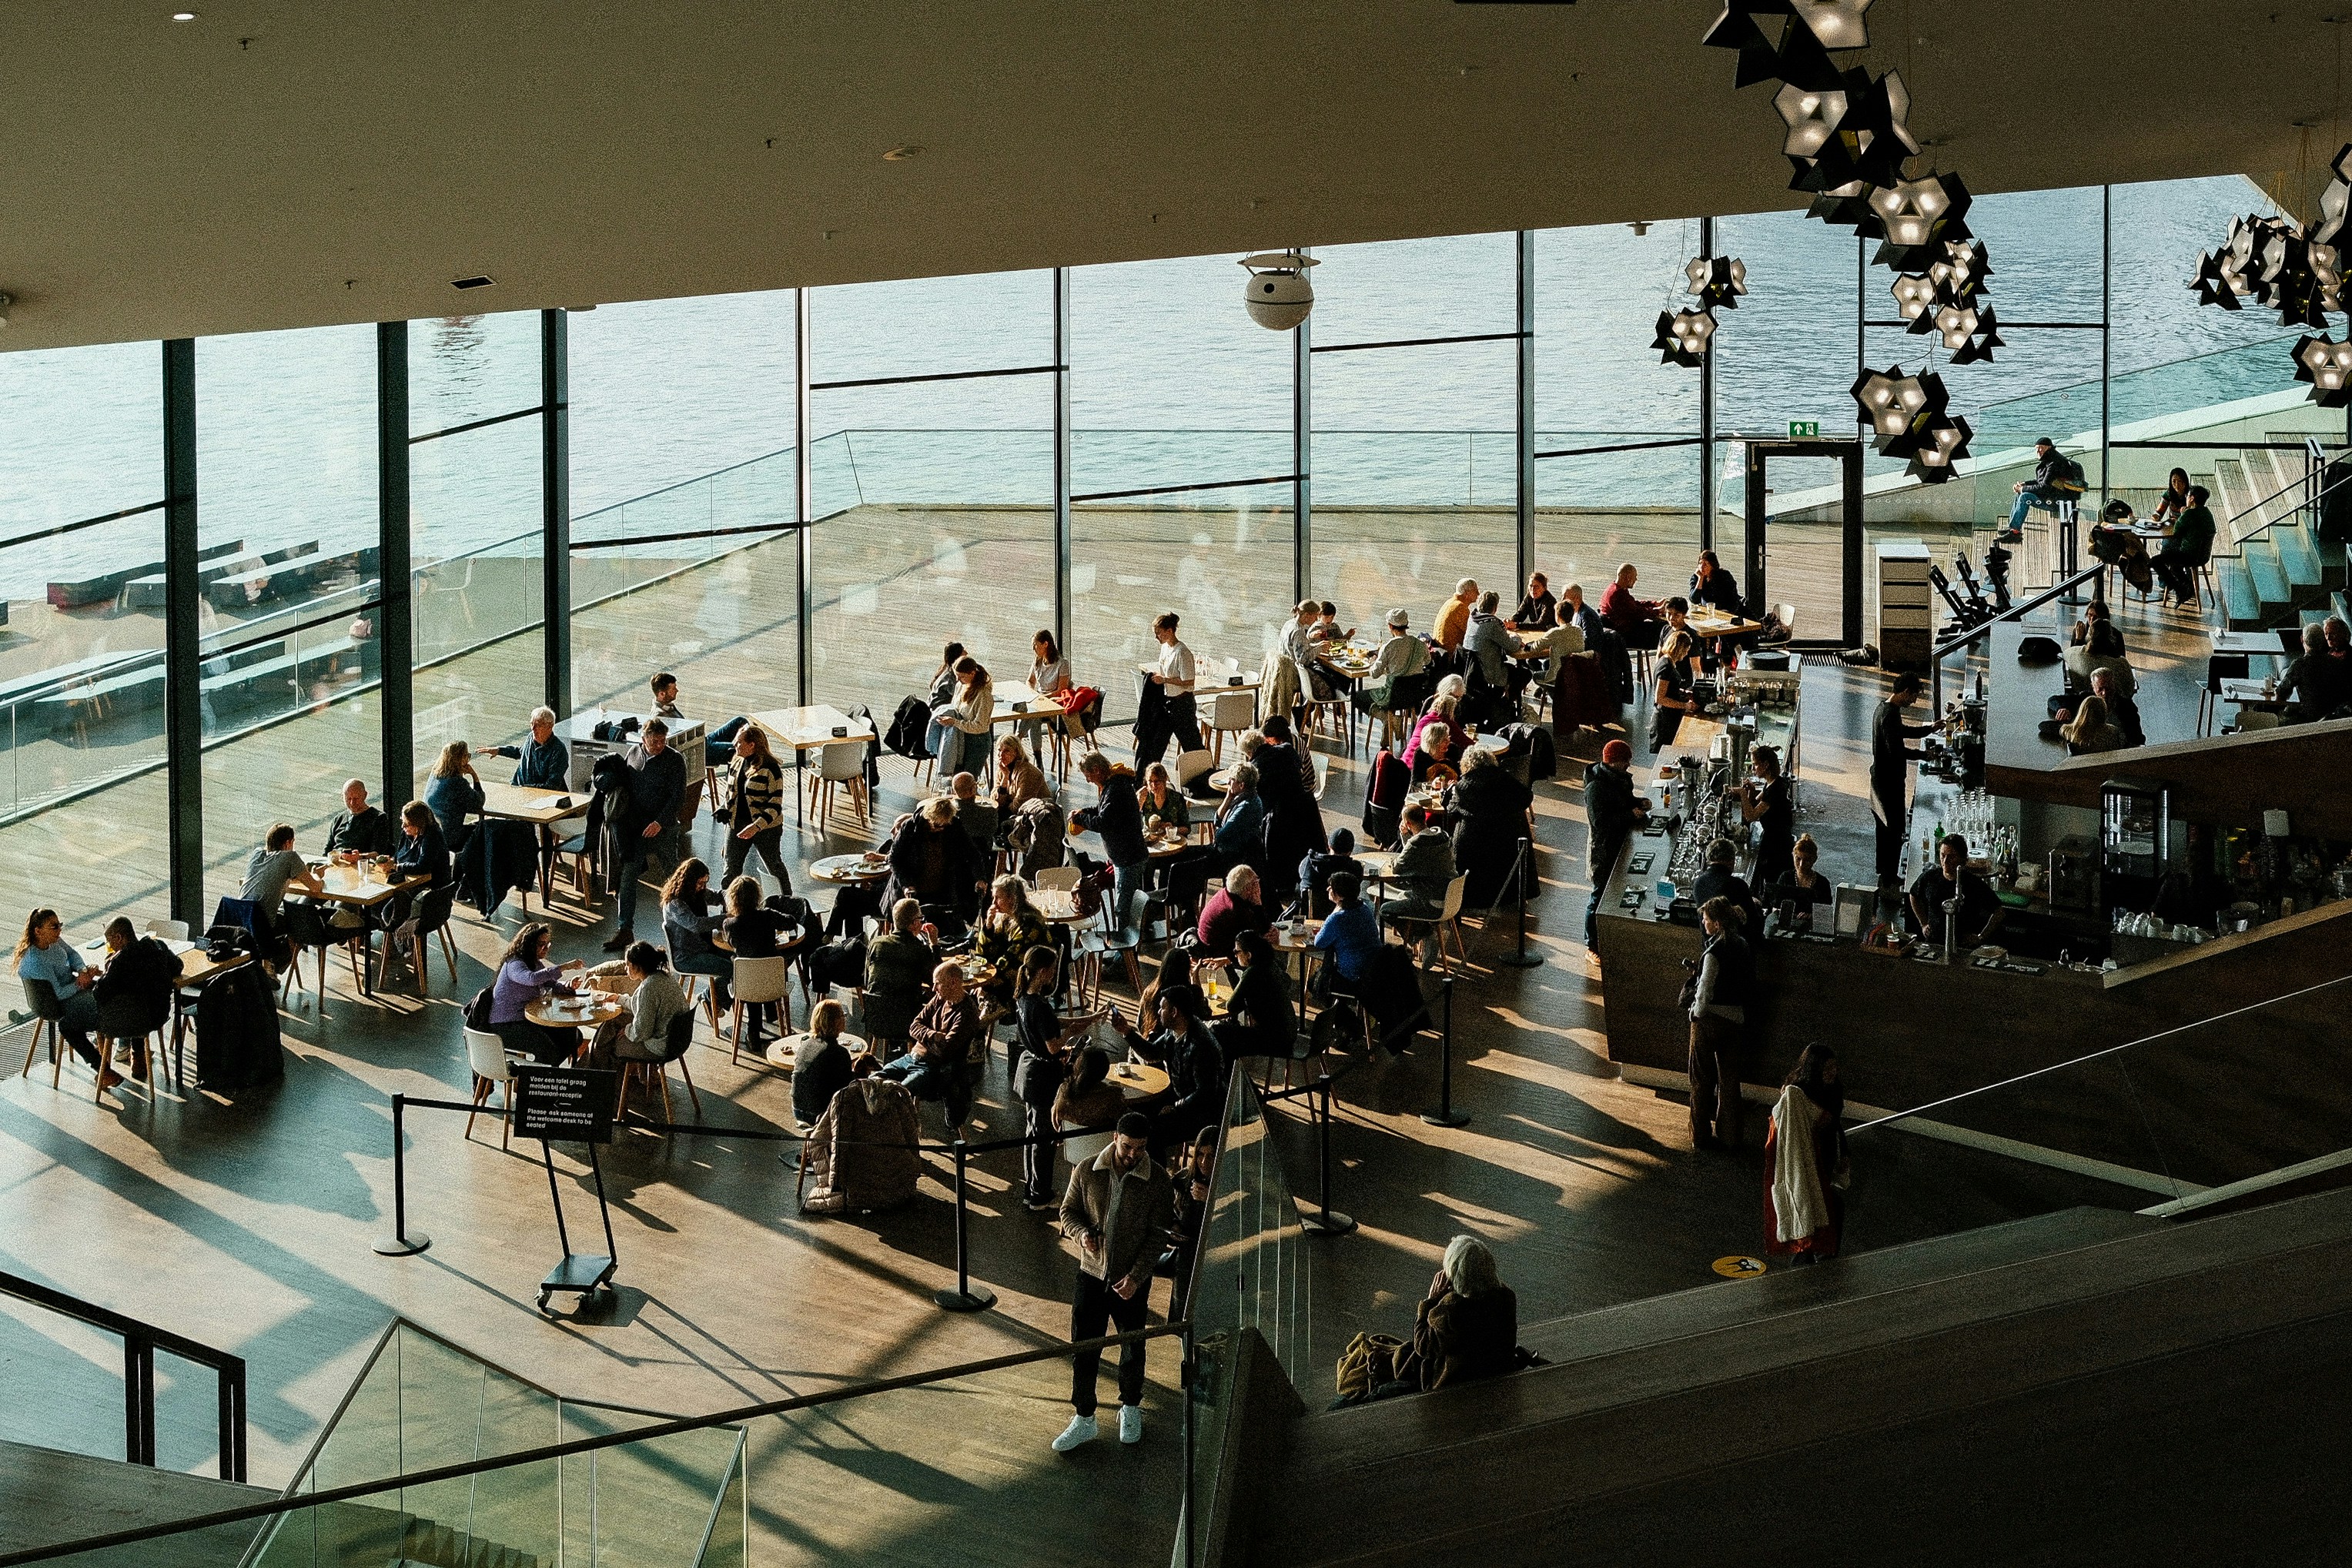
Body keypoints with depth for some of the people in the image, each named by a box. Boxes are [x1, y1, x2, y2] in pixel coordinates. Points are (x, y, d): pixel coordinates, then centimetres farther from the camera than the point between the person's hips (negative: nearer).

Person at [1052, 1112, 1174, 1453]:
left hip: (1133, 1280, -1)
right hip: (1092, 1273, 1)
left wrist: (1136, 1277, -19)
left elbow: (1158, 1235, -11)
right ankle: (1084, 1419, 19)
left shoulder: (1157, 1181, -13)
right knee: (1084, 1348, 5)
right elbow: (1069, 1211, 4)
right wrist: (1082, 1233, -18)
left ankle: (1131, 1409, 38)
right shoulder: (1087, 1172, -8)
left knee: (1132, 1349, 15)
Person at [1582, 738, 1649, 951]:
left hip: (1621, 844, 9)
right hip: (1603, 851, -9)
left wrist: (1639, 802, 0)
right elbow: (1600, 821, -28)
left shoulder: (1622, 778, 4)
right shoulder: (1596, 788, -25)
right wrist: (1630, 815, -25)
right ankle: (1591, 945, 13)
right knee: (1601, 895, 1)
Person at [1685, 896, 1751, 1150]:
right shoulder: (1741, 945, 1)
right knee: (1729, 1079, 15)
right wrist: (1700, 965, 6)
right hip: (1735, 1018, 7)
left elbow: (1705, 992, -21)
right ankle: (1729, 1136, 24)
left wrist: (1697, 1013, -3)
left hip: (1710, 1018, -7)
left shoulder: (1715, 953, -23)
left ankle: (1701, 1136, 18)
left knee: (1702, 1079, 8)